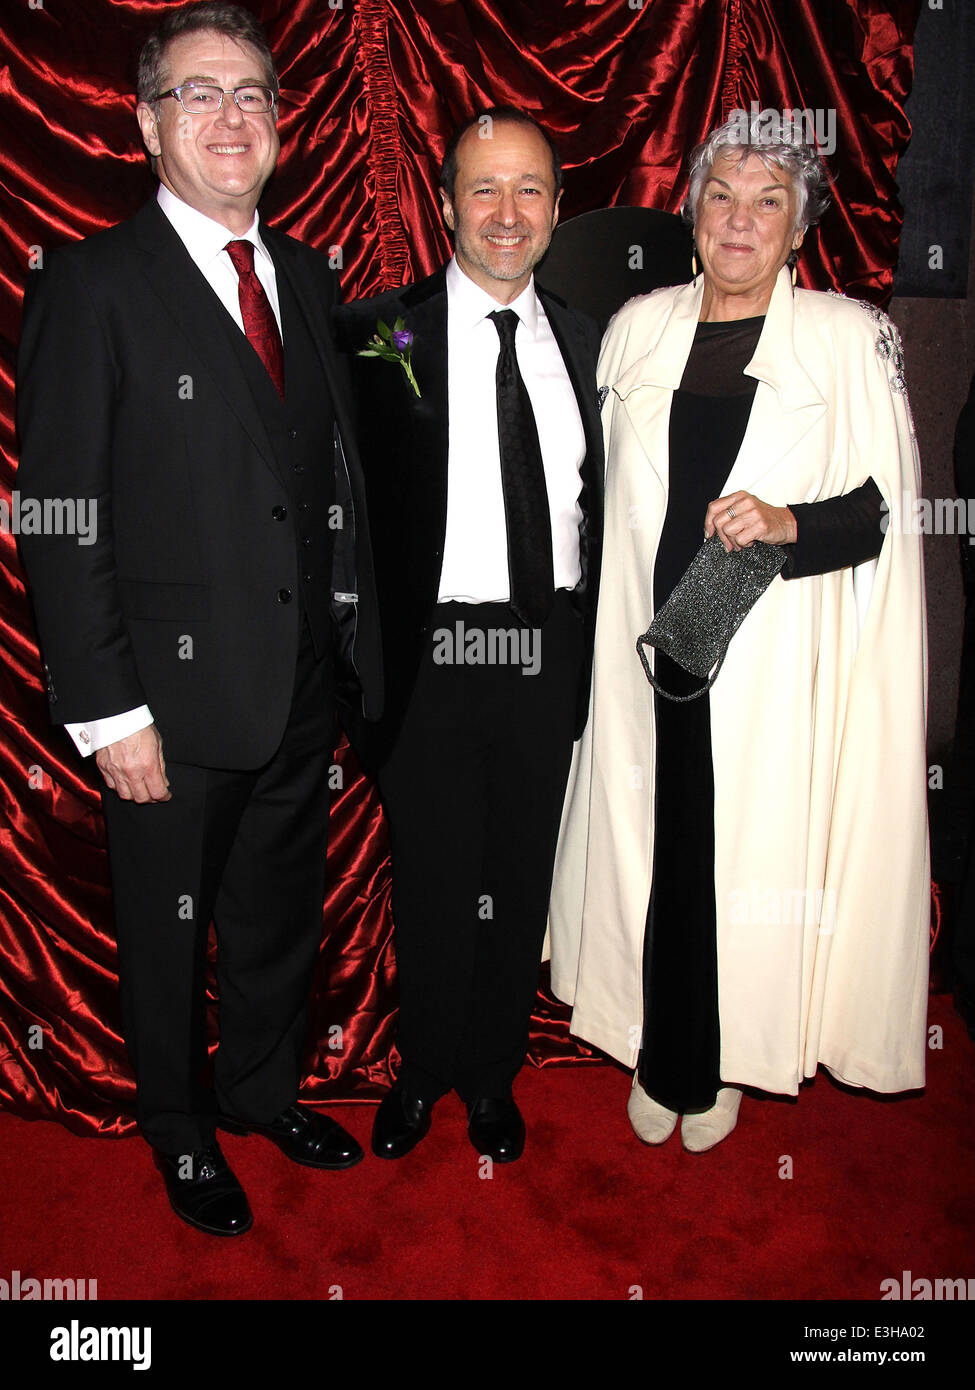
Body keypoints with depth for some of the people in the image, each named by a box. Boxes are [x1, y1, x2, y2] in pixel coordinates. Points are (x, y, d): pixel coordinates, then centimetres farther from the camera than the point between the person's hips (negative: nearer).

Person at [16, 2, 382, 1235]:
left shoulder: (307, 277, 9)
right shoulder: (89, 287, -9)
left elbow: (334, 477, 10)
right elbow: (60, 525, -12)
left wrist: (356, 649, 5)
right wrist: (108, 712, -16)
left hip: (305, 684, 6)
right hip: (176, 695, -5)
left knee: (282, 914, 21)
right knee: (169, 932, 14)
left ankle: (264, 1088, 45)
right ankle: (181, 1131, 39)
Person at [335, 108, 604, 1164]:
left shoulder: (584, 343, 9)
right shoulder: (379, 334, -4)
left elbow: (595, 511, 12)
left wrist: (592, 646, 7)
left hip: (551, 658, 4)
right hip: (432, 654, -3)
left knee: (521, 878, 15)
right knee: (432, 881, 11)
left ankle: (492, 1072, 38)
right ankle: (423, 1067, 36)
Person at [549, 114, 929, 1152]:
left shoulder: (853, 336, 0)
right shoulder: (637, 327, 9)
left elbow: (885, 509, -2)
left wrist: (787, 523, -20)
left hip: (772, 662, -2)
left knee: (746, 851, 5)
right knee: (655, 844, 8)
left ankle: (720, 1064, 29)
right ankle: (658, 1058, 30)